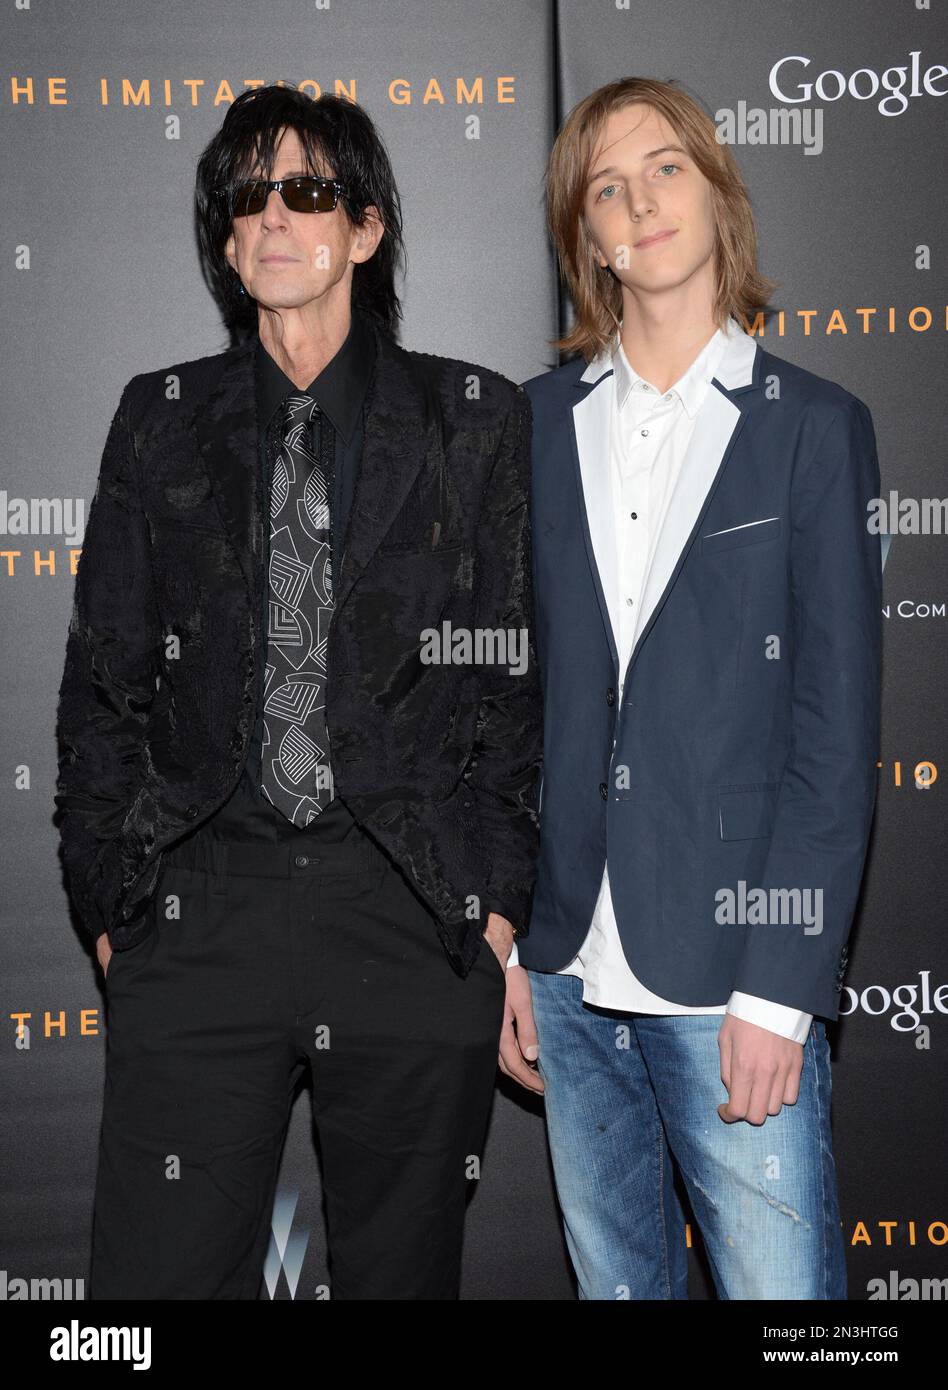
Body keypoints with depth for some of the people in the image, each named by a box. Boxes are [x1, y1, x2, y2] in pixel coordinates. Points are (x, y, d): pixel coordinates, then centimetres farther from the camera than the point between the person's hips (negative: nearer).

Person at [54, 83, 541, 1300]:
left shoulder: (477, 421, 6)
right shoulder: (162, 420, 10)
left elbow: (524, 675, 4)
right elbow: (103, 678, 10)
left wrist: (500, 900, -2)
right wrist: (108, 899, 4)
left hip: (417, 912, -1)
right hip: (201, 912, 1)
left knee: (402, 1266, 11)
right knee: (159, 1268, -1)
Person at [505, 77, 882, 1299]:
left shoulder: (813, 427, 0)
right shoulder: (538, 421, 8)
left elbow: (837, 727, -4)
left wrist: (781, 987, -10)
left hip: (730, 974, -3)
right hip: (569, 969, 3)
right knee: (613, 1277, 15)